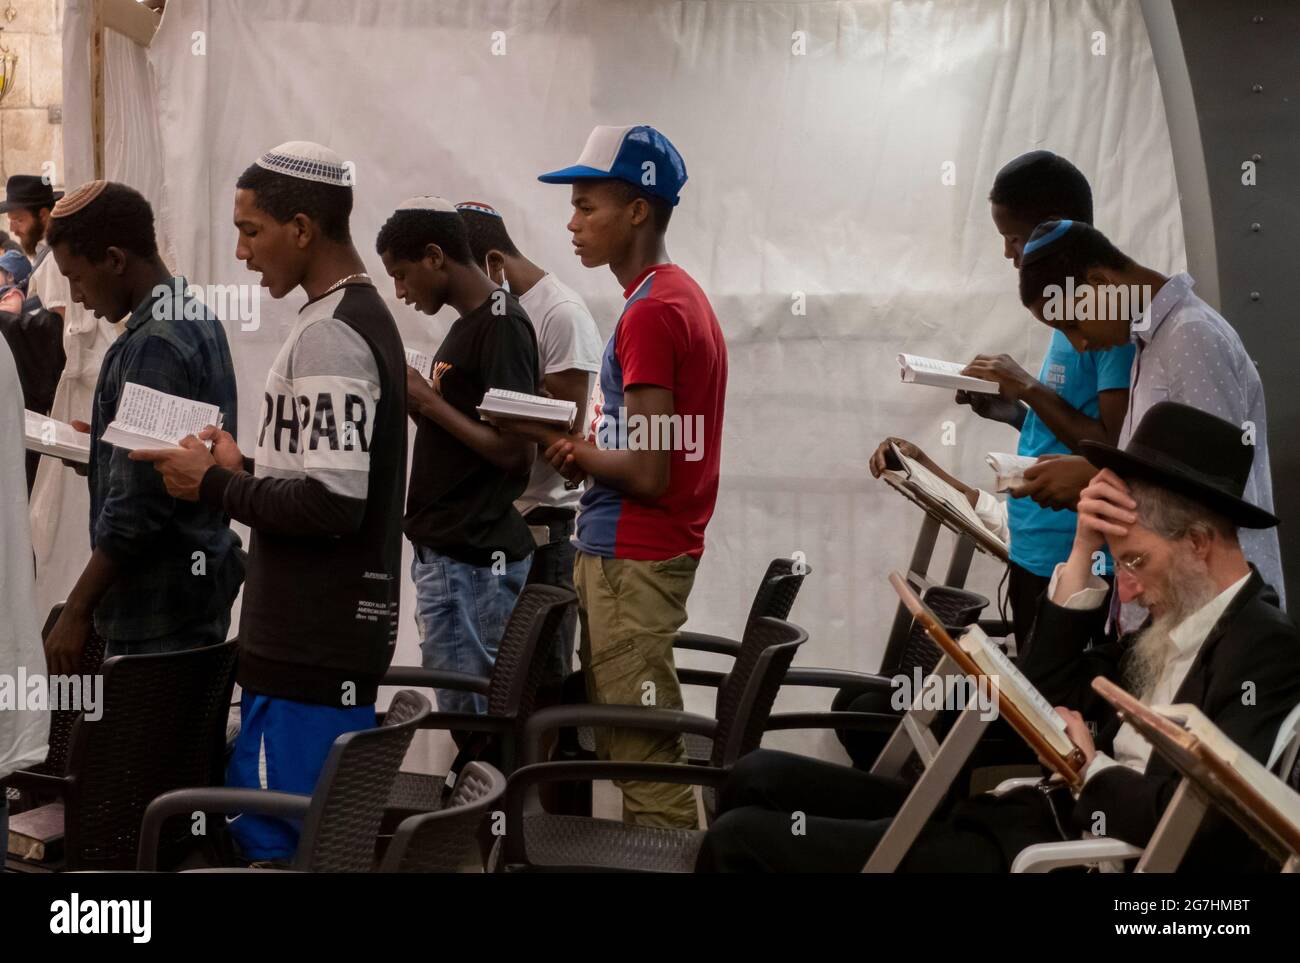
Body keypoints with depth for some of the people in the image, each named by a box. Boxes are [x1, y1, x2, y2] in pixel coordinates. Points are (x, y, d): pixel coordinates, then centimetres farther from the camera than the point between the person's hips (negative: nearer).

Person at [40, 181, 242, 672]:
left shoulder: (153, 346, -19)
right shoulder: (199, 323, 11)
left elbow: (135, 507, -22)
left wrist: (77, 611, -17)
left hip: (159, 607, -10)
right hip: (203, 577, 10)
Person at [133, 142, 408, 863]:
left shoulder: (329, 337, -17)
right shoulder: (365, 317, 14)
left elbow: (333, 504, -23)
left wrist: (215, 486, -12)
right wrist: (246, 469, 10)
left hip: (310, 649, -10)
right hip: (340, 633, 10)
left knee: (278, 839, -4)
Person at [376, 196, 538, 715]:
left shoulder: (500, 325, -14)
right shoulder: (468, 322, 16)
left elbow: (516, 452, -20)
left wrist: (426, 401, -15)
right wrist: (418, 401, 5)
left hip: (471, 561, -10)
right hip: (448, 551, 10)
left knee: (467, 715, -6)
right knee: (458, 710, 13)